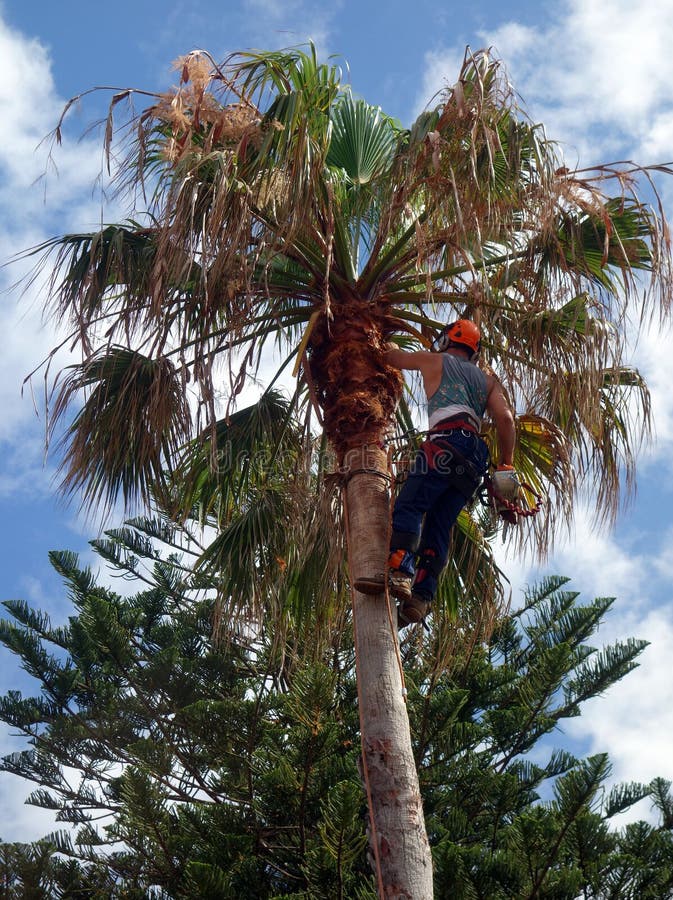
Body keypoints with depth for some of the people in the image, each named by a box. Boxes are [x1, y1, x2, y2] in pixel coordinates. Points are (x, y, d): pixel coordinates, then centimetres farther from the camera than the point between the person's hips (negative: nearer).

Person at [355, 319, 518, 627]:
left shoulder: (435, 360, 19)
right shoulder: (487, 380, 29)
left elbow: (392, 357, 35)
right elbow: (505, 418, 14)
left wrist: (388, 348, 57)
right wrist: (506, 465, 14)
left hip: (446, 442, -5)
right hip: (474, 461, 5)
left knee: (409, 506, -17)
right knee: (438, 527, 1)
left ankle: (399, 572, -39)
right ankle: (420, 597, -13)